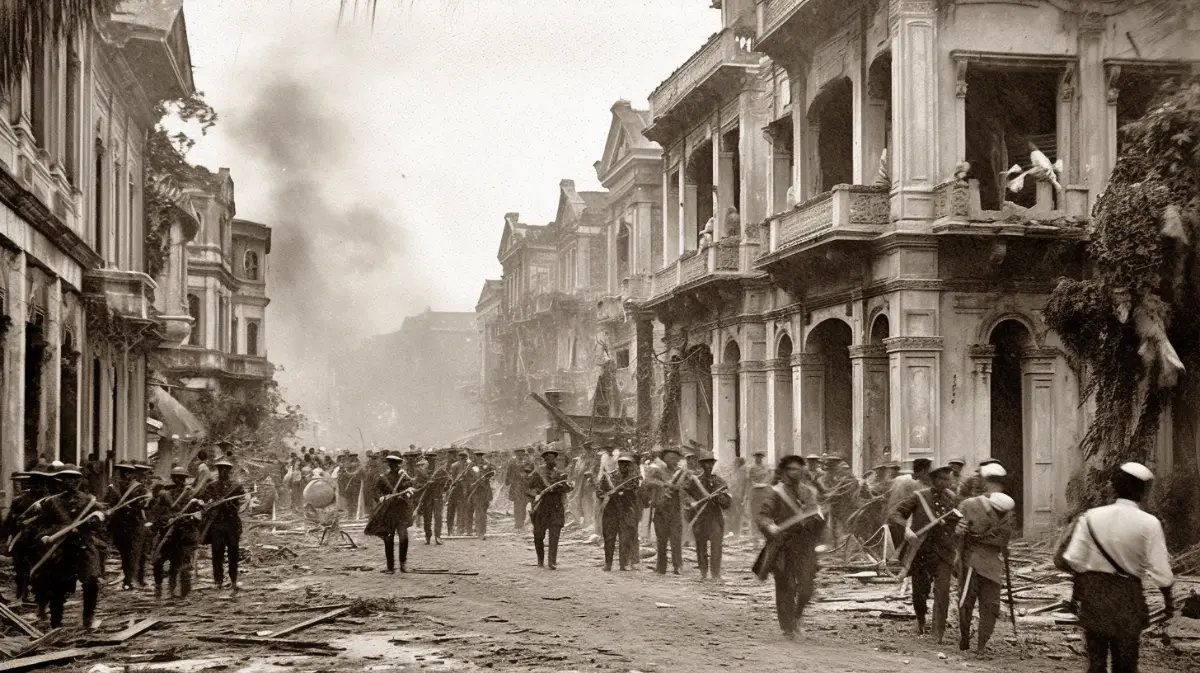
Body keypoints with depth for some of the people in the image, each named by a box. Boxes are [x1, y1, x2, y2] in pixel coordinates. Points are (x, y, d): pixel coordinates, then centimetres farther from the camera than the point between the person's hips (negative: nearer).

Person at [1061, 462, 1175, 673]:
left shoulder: (1091, 517, -6)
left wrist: (1078, 591, 10)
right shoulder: (1148, 523, -12)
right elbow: (1160, 570, -10)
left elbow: (1074, 560, -5)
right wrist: (1168, 600, 5)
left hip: (1093, 590, 2)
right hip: (1128, 593, -2)